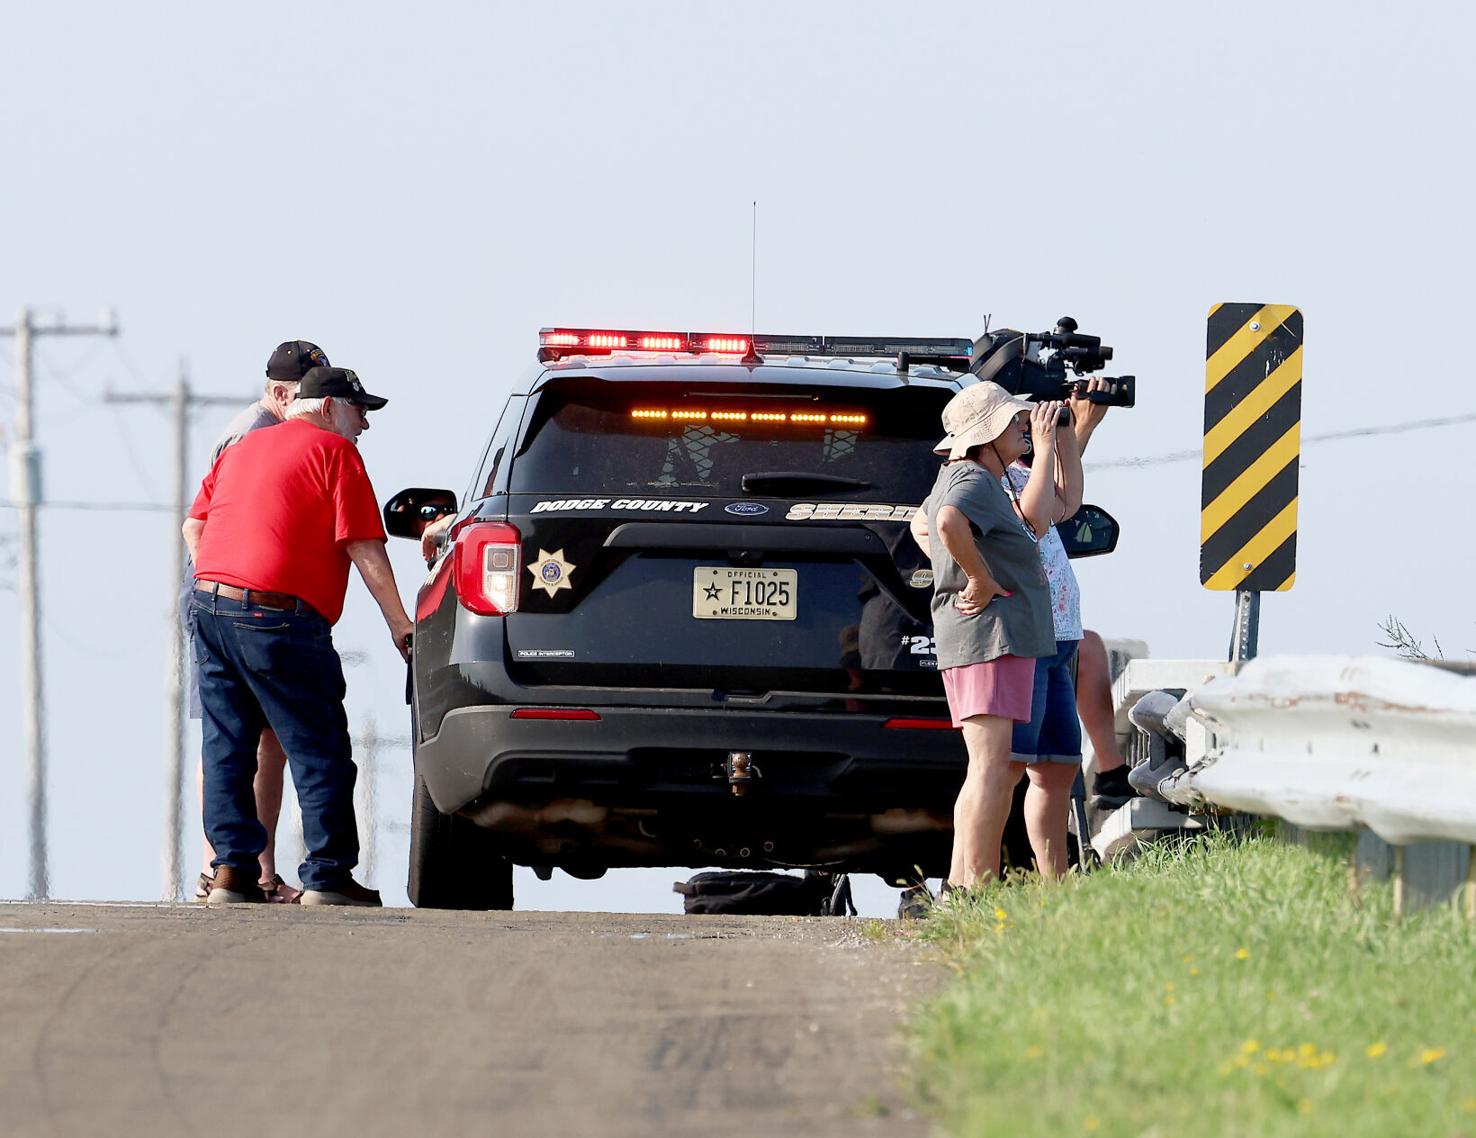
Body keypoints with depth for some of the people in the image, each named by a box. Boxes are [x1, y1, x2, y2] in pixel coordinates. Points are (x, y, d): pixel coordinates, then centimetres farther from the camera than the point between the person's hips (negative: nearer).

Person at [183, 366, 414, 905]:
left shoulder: (242, 449, 23)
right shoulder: (334, 453, -1)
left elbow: (194, 526, 22)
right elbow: (365, 549, -7)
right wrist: (399, 623, -4)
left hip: (208, 603, 7)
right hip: (277, 613, -7)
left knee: (226, 746, 10)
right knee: (318, 749, -1)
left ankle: (230, 868, 6)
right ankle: (327, 875, -4)